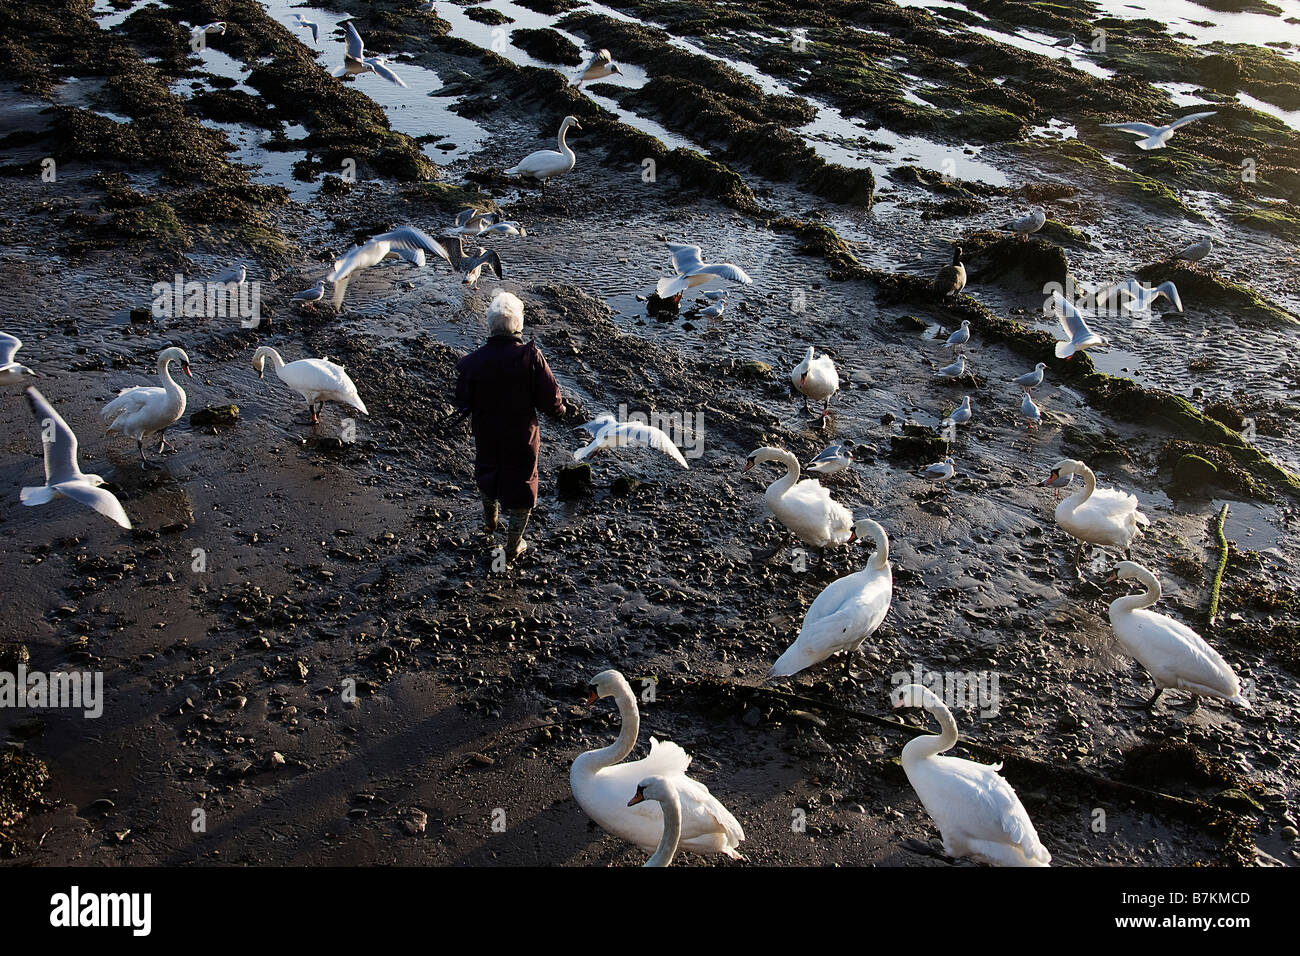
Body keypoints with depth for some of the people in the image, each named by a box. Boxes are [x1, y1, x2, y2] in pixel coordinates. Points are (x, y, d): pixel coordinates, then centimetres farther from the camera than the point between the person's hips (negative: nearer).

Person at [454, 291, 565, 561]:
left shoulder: (473, 361, -18)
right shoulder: (530, 357, -25)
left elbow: (463, 405, -7)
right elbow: (550, 399, -20)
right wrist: (559, 409, 2)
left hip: (486, 435, 3)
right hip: (522, 437, -3)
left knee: (488, 475, 30)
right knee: (521, 487, 17)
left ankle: (490, 521, 56)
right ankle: (513, 546, 30)